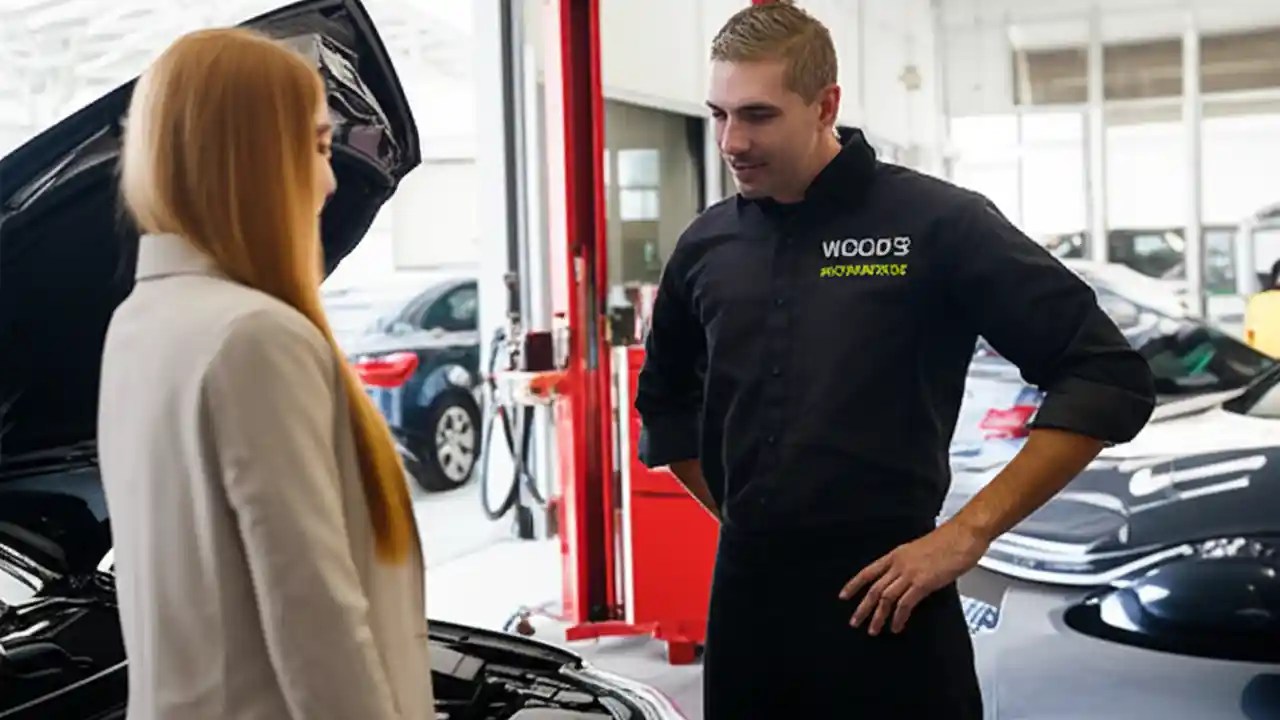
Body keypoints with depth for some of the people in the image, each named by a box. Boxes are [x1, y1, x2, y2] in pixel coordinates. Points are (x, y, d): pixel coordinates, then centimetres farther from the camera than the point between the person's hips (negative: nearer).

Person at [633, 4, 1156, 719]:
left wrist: (967, 534, -11)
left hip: (882, 602, -5)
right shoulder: (706, 245, 7)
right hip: (744, 591, 5)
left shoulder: (940, 223, -8)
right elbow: (665, 398, 24)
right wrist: (740, 514, 11)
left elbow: (1109, 377, -9)